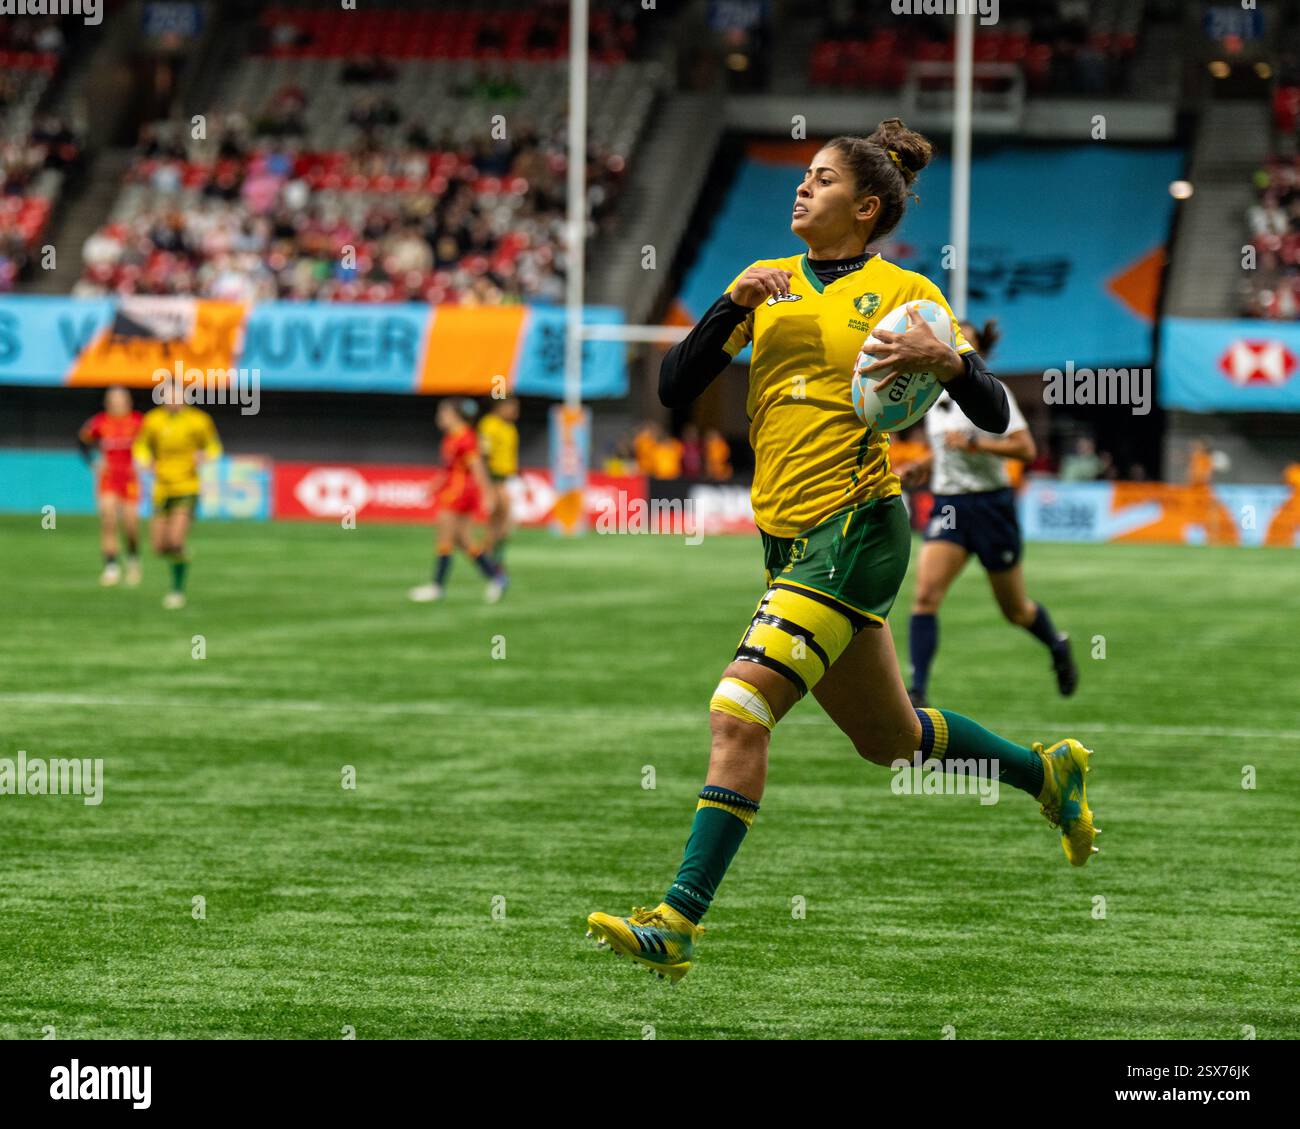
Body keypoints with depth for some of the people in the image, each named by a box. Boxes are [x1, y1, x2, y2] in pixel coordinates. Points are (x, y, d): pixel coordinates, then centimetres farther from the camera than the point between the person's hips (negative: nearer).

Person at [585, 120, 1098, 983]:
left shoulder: (902, 292, -1)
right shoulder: (767, 284, 12)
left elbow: (993, 415, -4)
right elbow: (675, 388, 5)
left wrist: (948, 360, -25)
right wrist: (734, 308, -10)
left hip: (856, 529, -7)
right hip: (789, 541, 7)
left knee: (738, 713, -19)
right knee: (888, 738, 19)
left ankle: (678, 925, -21)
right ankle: (1047, 773, 41)